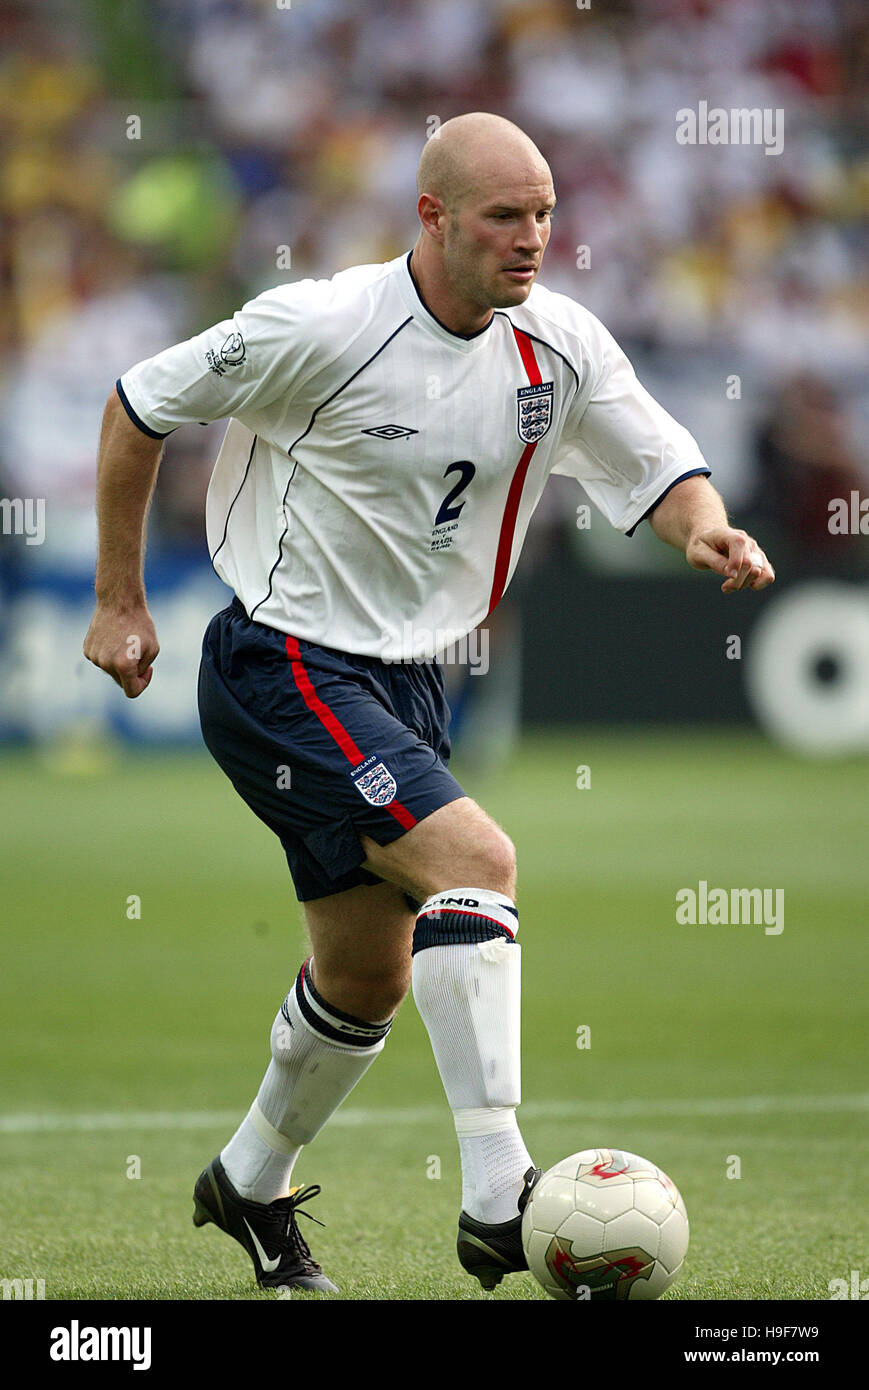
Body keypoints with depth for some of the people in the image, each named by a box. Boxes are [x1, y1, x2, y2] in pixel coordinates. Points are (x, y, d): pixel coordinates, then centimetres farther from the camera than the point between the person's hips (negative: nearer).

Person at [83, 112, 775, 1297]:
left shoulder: (562, 345, -2)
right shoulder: (324, 327, -18)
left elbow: (662, 466, 6)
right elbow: (139, 408, -6)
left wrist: (709, 530, -18)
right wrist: (121, 603, -2)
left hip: (406, 683, 8)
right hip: (282, 668, -7)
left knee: (370, 979, 16)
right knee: (475, 861, -26)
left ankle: (252, 1186, 41)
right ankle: (498, 1197, -29)